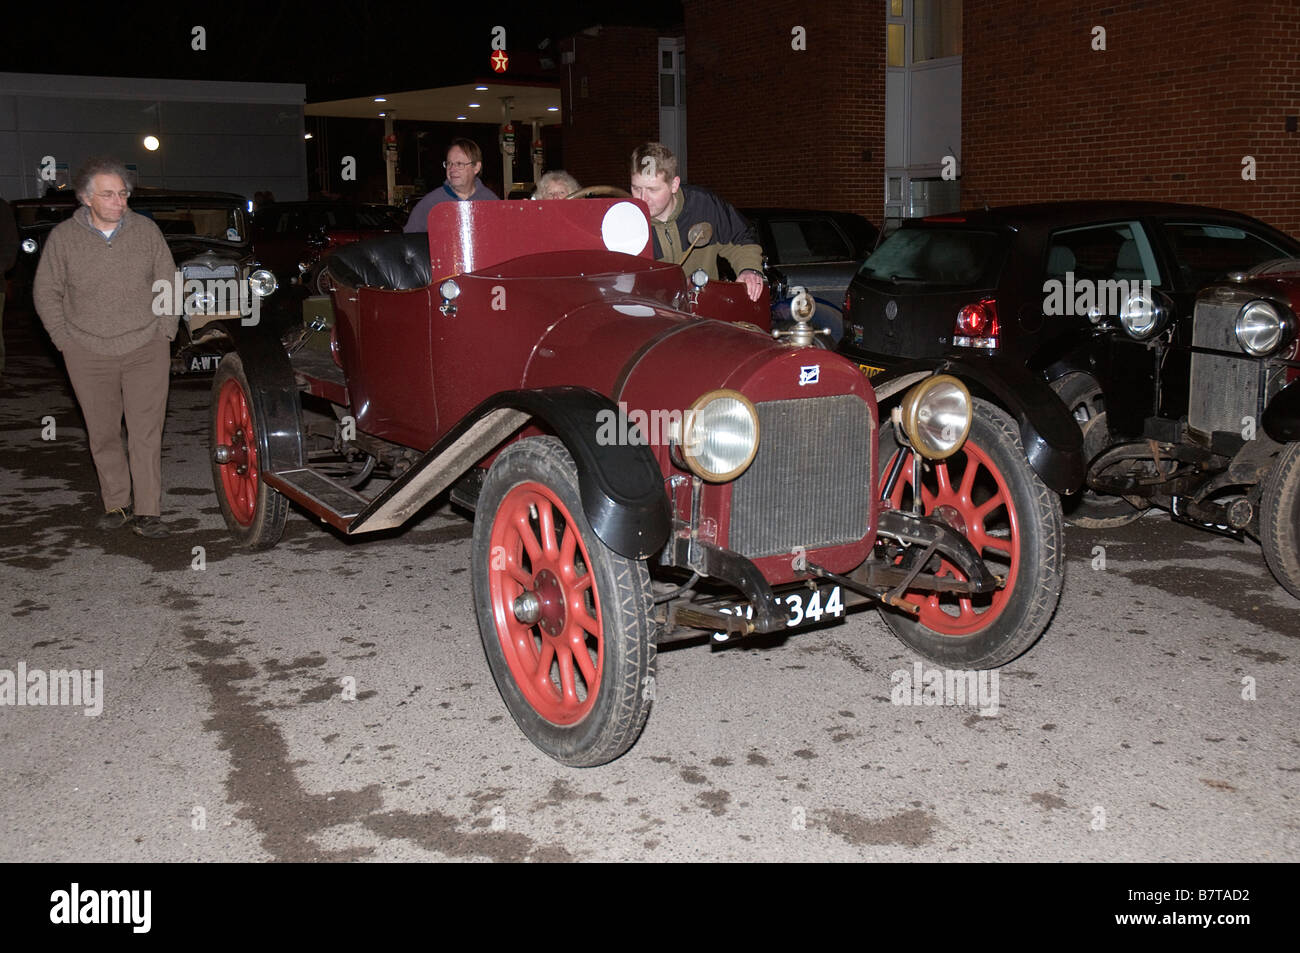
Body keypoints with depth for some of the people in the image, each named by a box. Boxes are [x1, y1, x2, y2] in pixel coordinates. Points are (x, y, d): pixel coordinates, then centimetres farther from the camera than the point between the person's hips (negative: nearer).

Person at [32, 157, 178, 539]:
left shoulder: (146, 230, 2)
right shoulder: (63, 237, 0)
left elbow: (168, 282, 11)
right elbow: (46, 292, 8)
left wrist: (165, 330, 4)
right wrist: (64, 338, 1)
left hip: (146, 349, -1)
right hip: (89, 356, 1)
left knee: (146, 432, -6)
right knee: (103, 434, 7)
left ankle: (147, 511, -3)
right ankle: (117, 504, 20)